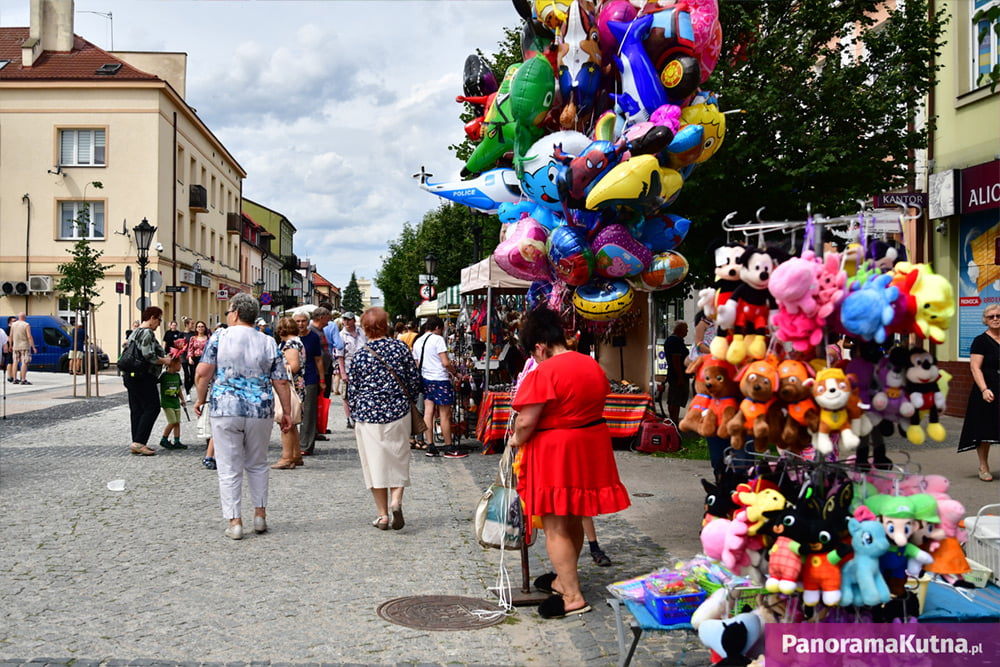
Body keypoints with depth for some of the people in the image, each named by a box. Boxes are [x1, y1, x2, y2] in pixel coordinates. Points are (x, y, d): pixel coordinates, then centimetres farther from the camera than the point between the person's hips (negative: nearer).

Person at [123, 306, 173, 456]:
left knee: (136, 410, 11)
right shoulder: (147, 333, -13)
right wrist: (165, 360, -7)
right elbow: (149, 356, -21)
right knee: (152, 408, -8)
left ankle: (136, 443, 13)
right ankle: (139, 442, -13)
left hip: (130, 375, 10)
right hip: (144, 377, -10)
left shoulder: (134, 332, 19)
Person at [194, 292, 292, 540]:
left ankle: (234, 522, 6)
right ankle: (260, 515, 22)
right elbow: (281, 382, 4)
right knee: (257, 465, 20)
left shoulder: (220, 337, -2)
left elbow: (203, 373, -8)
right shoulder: (268, 342, 5)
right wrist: (287, 412, 11)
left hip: (225, 410, -2)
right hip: (260, 411, 3)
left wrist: (201, 400, 7)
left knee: (229, 469, 5)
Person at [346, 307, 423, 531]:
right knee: (398, 460, 12)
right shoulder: (400, 347, -2)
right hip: (398, 412, 1)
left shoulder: (360, 355, -5)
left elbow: (352, 391, 0)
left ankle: (383, 515, 10)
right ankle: (396, 500, -11)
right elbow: (414, 381, 2)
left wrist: (355, 415, 16)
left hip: (368, 414, -1)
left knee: (376, 463, 6)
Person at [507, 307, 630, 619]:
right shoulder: (593, 366, 7)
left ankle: (572, 596, 2)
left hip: (554, 455, -8)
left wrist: (517, 439, 0)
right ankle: (563, 579, 35)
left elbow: (526, 422, -19)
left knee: (555, 527, 1)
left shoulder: (542, 374, -19)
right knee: (573, 520, 20)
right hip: (591, 448, 8)